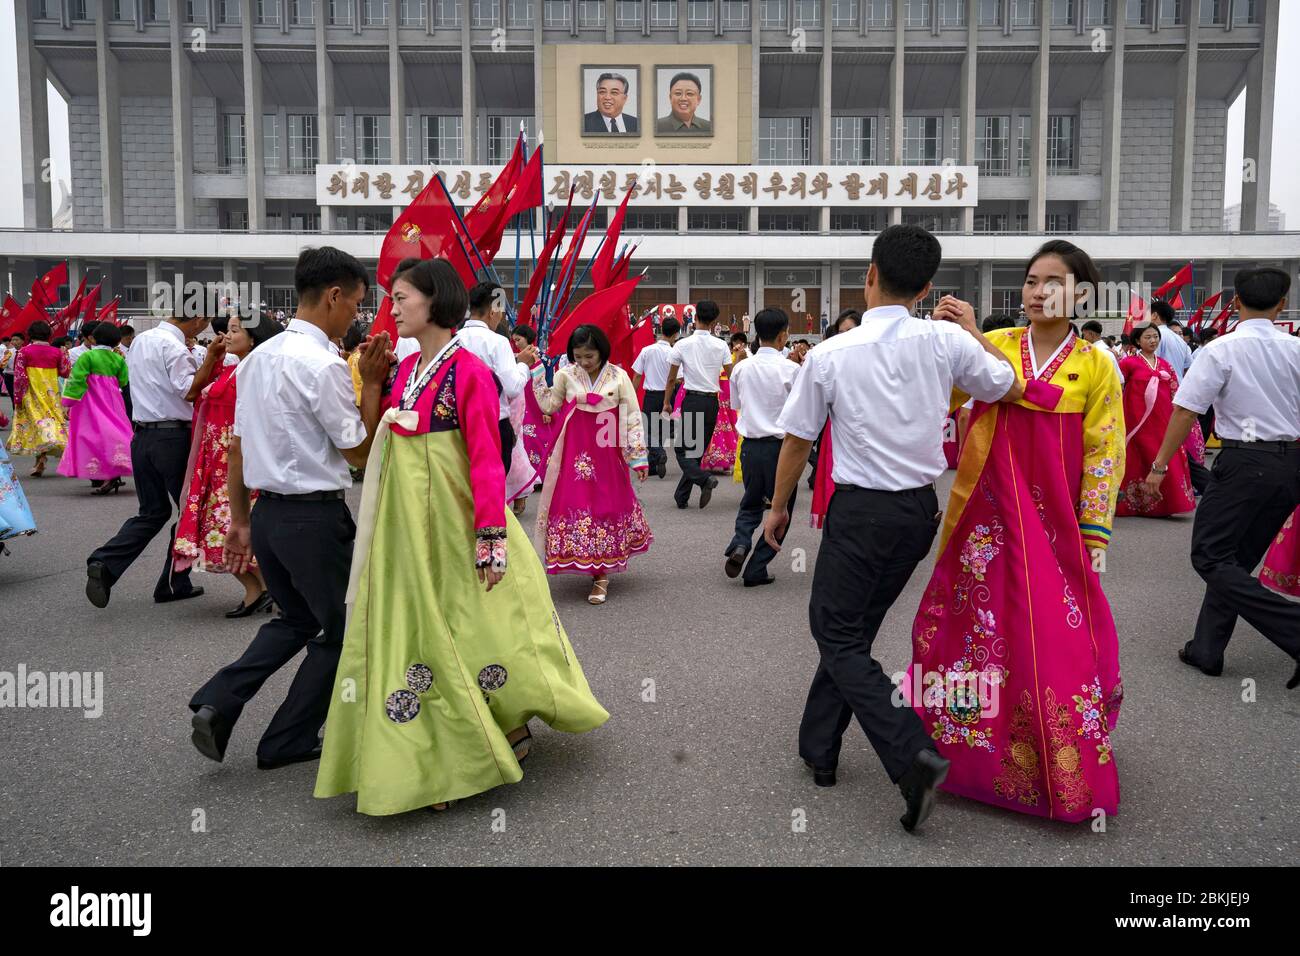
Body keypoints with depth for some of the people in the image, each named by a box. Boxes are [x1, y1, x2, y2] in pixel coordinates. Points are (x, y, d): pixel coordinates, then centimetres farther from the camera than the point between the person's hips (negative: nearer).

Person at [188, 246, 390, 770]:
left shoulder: (258, 357, 8)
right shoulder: (324, 365, -17)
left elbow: (238, 446, 11)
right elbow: (360, 452, -11)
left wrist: (239, 521, 18)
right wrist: (372, 382, -7)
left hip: (267, 510, 8)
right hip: (315, 516, -8)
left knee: (296, 618, 25)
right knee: (340, 628, 12)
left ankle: (217, 702, 11)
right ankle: (287, 742, 21)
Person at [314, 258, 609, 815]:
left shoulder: (469, 371, -13)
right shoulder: (407, 369, 10)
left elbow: (486, 459, -17)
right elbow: (386, 444, 15)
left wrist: (491, 536, -20)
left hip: (455, 521, -7)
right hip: (405, 524, 7)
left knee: (470, 627, 4)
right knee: (411, 631, 10)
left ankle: (509, 724, 29)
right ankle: (438, 759, 25)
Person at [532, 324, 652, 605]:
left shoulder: (618, 377, -4)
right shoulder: (566, 375, 1)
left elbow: (632, 418, -3)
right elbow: (549, 406, 7)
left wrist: (638, 457, -6)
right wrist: (537, 373, 1)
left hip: (607, 454, -1)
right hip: (574, 452, 2)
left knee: (607, 506, 3)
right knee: (574, 503, -1)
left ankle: (601, 575, 13)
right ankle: (600, 573, 14)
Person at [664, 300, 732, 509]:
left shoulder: (682, 345, -5)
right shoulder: (721, 346, 2)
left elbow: (671, 379, 0)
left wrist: (667, 403, 12)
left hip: (691, 401, -4)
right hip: (712, 401, 4)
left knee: (682, 448, 4)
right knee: (697, 449, 12)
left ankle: (704, 479, -22)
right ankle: (681, 497, 16)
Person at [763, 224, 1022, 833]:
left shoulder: (830, 354, -11)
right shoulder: (947, 341, -5)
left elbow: (796, 440, -2)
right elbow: (1009, 388, 12)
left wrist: (779, 507, 13)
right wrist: (973, 329, 23)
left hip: (860, 510, -5)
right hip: (921, 509, 5)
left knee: (836, 634, 5)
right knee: (853, 627, 17)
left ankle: (913, 756, -11)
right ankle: (819, 750, 28)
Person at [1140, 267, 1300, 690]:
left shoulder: (1222, 349, -8)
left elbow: (1185, 410, -11)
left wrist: (1159, 465, -5)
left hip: (1246, 461, -6)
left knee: (1210, 557, -1)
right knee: (1237, 558, 14)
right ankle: (1207, 650, 19)